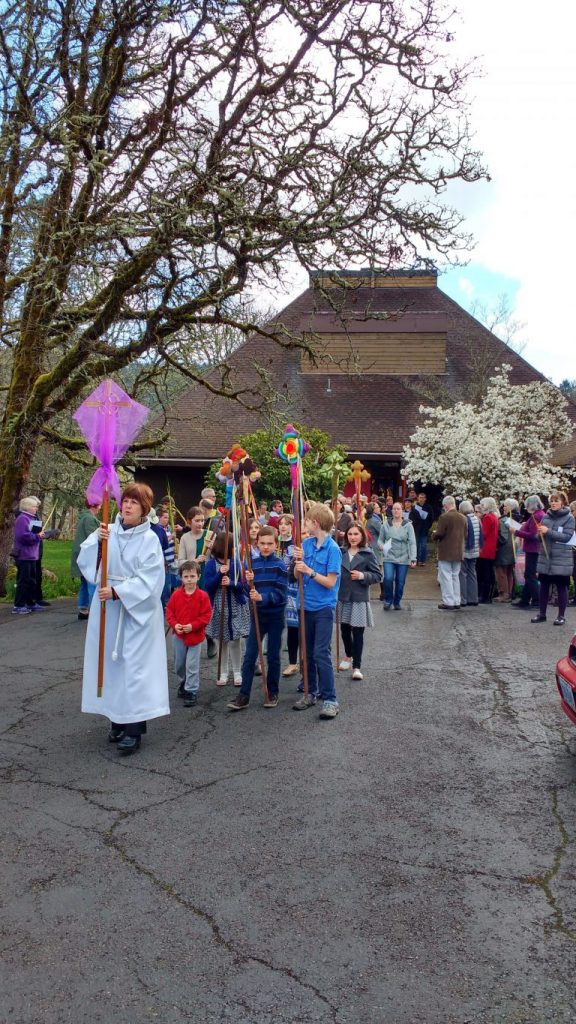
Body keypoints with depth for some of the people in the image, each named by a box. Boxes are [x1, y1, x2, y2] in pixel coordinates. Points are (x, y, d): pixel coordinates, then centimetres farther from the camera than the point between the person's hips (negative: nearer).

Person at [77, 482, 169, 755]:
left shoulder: (150, 539, -8)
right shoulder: (107, 532, 3)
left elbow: (148, 579, -13)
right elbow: (84, 561, -3)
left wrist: (117, 592, -21)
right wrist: (97, 541, -19)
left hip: (138, 609, -4)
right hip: (107, 608, 5)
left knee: (135, 665, -5)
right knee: (111, 661, 10)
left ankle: (133, 728, -1)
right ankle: (117, 719, 23)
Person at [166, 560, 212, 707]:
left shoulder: (202, 596, -12)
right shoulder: (176, 595, -5)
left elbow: (206, 615, -11)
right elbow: (169, 611, 1)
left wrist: (193, 626, -20)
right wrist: (174, 625, -14)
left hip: (195, 635, -3)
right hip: (179, 635, 4)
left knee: (192, 665, -3)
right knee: (179, 664, 18)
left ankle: (191, 691, 7)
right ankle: (183, 683, 42)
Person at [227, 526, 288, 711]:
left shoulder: (280, 565, -7)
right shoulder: (252, 564, 3)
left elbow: (280, 593, -14)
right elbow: (248, 592, 5)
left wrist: (262, 597, -28)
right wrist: (248, 583, -16)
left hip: (275, 615, -3)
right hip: (257, 614, 3)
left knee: (273, 657, 8)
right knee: (249, 656, 0)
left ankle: (272, 693, 21)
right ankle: (244, 695, 5)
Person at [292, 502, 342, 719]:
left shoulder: (332, 549, -14)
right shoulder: (306, 543, 4)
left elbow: (330, 582, -15)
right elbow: (297, 574, 7)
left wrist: (309, 570, -22)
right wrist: (298, 560, -11)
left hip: (323, 608, -6)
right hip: (306, 606, 6)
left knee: (321, 654, -8)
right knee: (307, 653, 15)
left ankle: (330, 699, 1)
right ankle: (310, 693, 28)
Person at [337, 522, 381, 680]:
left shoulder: (368, 554, -5)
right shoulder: (341, 552, 2)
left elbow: (378, 575, -5)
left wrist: (363, 575, -18)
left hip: (359, 598, -3)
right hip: (343, 597, 3)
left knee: (357, 632, -1)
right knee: (344, 629, 14)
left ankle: (357, 666, 8)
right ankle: (348, 656, 40)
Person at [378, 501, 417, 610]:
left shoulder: (408, 525, -1)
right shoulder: (386, 524, 3)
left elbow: (412, 543, -4)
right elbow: (380, 539, 11)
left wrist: (413, 558, -11)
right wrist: (381, 545, -13)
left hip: (403, 558, 0)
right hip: (389, 557, 0)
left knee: (400, 582, 4)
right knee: (388, 578, -17)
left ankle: (397, 602, 27)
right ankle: (388, 600, 6)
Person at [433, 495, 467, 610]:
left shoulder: (444, 517, -16)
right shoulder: (463, 518, 4)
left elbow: (439, 534, -18)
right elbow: (466, 535, 7)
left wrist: (435, 535, 3)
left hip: (445, 553, -6)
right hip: (458, 552, 6)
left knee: (446, 577, 1)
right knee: (455, 576, 15)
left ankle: (448, 602, -1)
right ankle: (456, 602, 18)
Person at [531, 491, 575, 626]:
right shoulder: (546, 516, 6)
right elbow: (539, 537, 13)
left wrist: (548, 531, -22)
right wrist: (540, 533, -9)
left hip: (561, 559, -4)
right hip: (545, 557, 4)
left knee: (561, 587, 3)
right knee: (544, 585, 9)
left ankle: (561, 616, 12)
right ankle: (542, 614, 19)